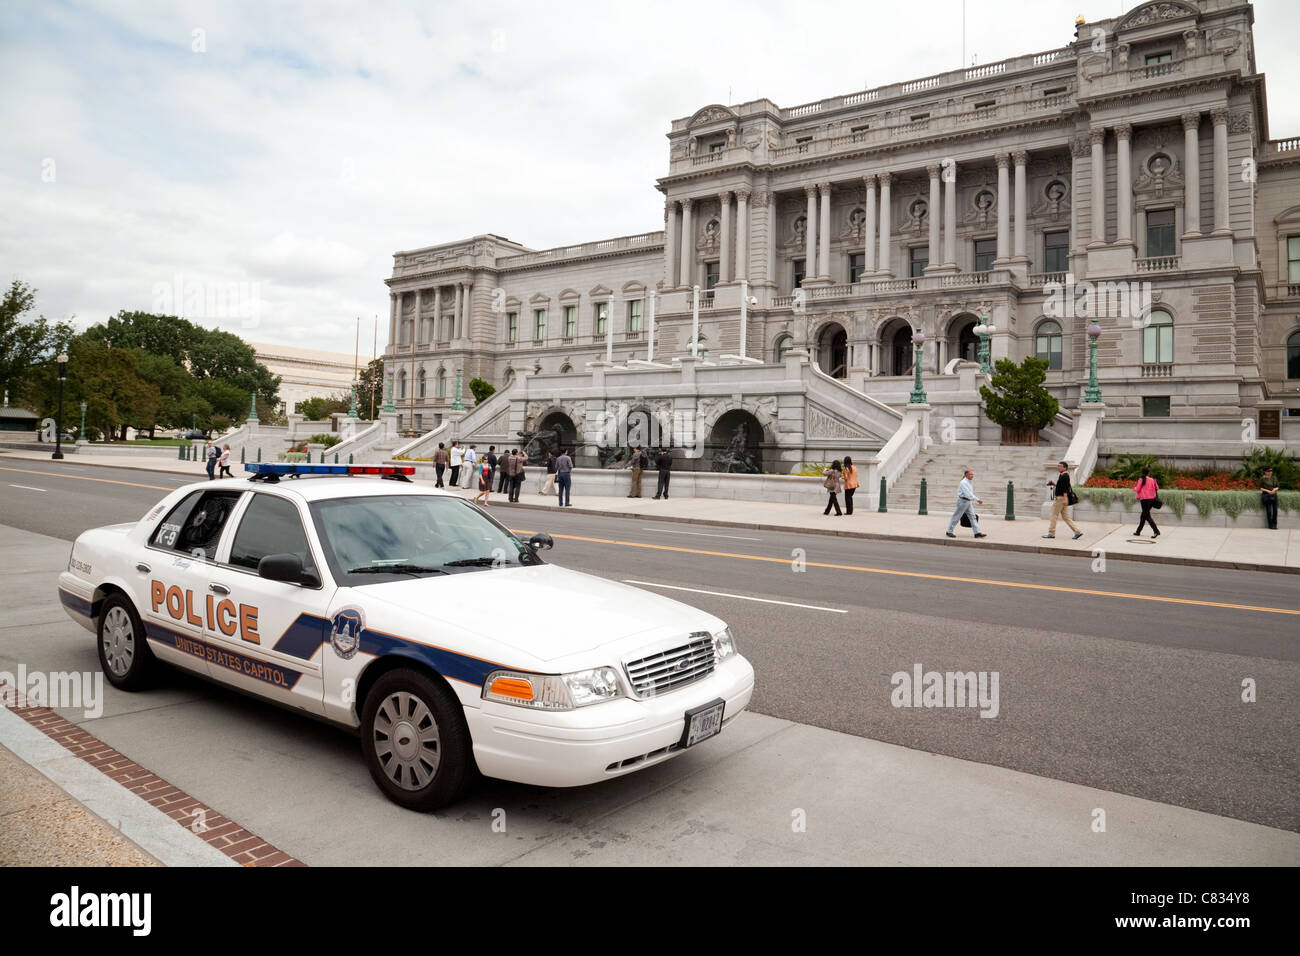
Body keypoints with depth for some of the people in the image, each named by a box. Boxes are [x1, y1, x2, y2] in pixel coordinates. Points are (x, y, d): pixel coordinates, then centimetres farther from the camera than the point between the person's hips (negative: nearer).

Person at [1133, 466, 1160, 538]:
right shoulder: (1152, 480, 2)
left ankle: (1156, 531, -15)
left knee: (1147, 516, -4)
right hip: (1152, 499, 5)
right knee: (1144, 515, 16)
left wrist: (1134, 488, 14)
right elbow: (1157, 489, 5)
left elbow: (1137, 489, -8)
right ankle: (1138, 531, 23)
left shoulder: (1141, 480, -8)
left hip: (1144, 499, -5)